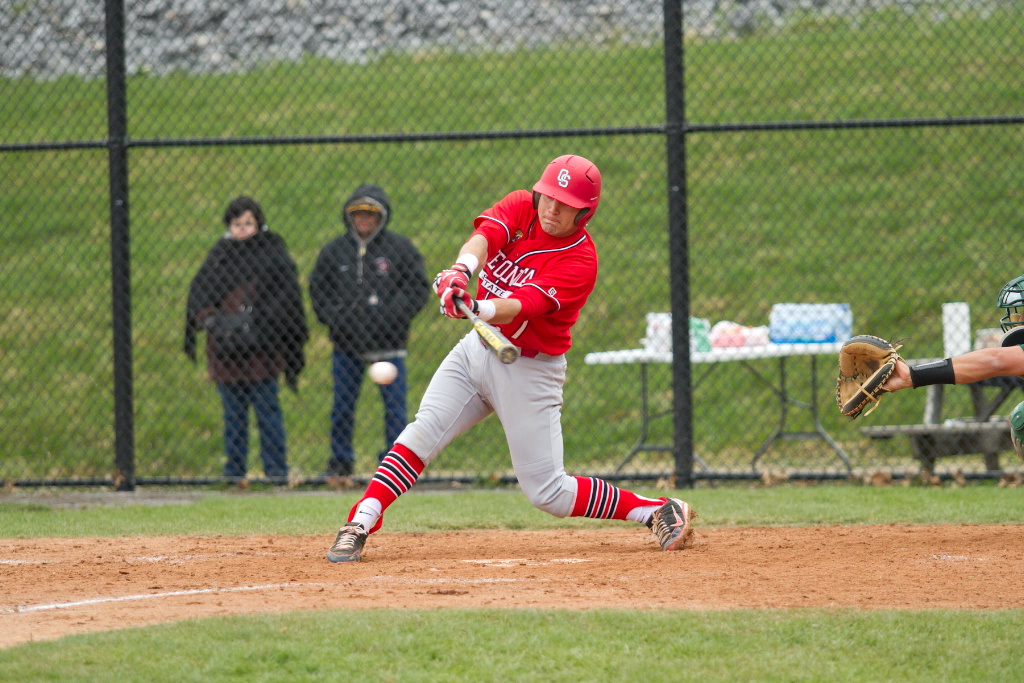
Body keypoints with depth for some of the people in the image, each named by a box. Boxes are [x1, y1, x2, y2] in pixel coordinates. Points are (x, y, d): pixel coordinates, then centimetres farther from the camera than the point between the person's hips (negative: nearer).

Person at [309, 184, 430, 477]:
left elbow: (417, 288, -1)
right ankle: (340, 461, 16)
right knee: (342, 406, 6)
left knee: (395, 406, -1)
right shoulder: (334, 250, 7)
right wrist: (336, 318, -6)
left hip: (388, 345, -2)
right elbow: (318, 290, 11)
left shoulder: (400, 247, 2)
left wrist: (389, 316, -13)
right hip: (346, 345, 2)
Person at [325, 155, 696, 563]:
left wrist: (477, 308, -53)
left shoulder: (580, 262, -19)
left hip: (529, 371, -5)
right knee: (424, 431, -16)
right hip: (478, 347, 5)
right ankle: (359, 527, -17)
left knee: (547, 493, -5)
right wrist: (461, 270, -48)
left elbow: (521, 308, -32)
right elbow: (484, 235, -25)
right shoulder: (520, 207, -4)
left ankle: (657, 511, 11)